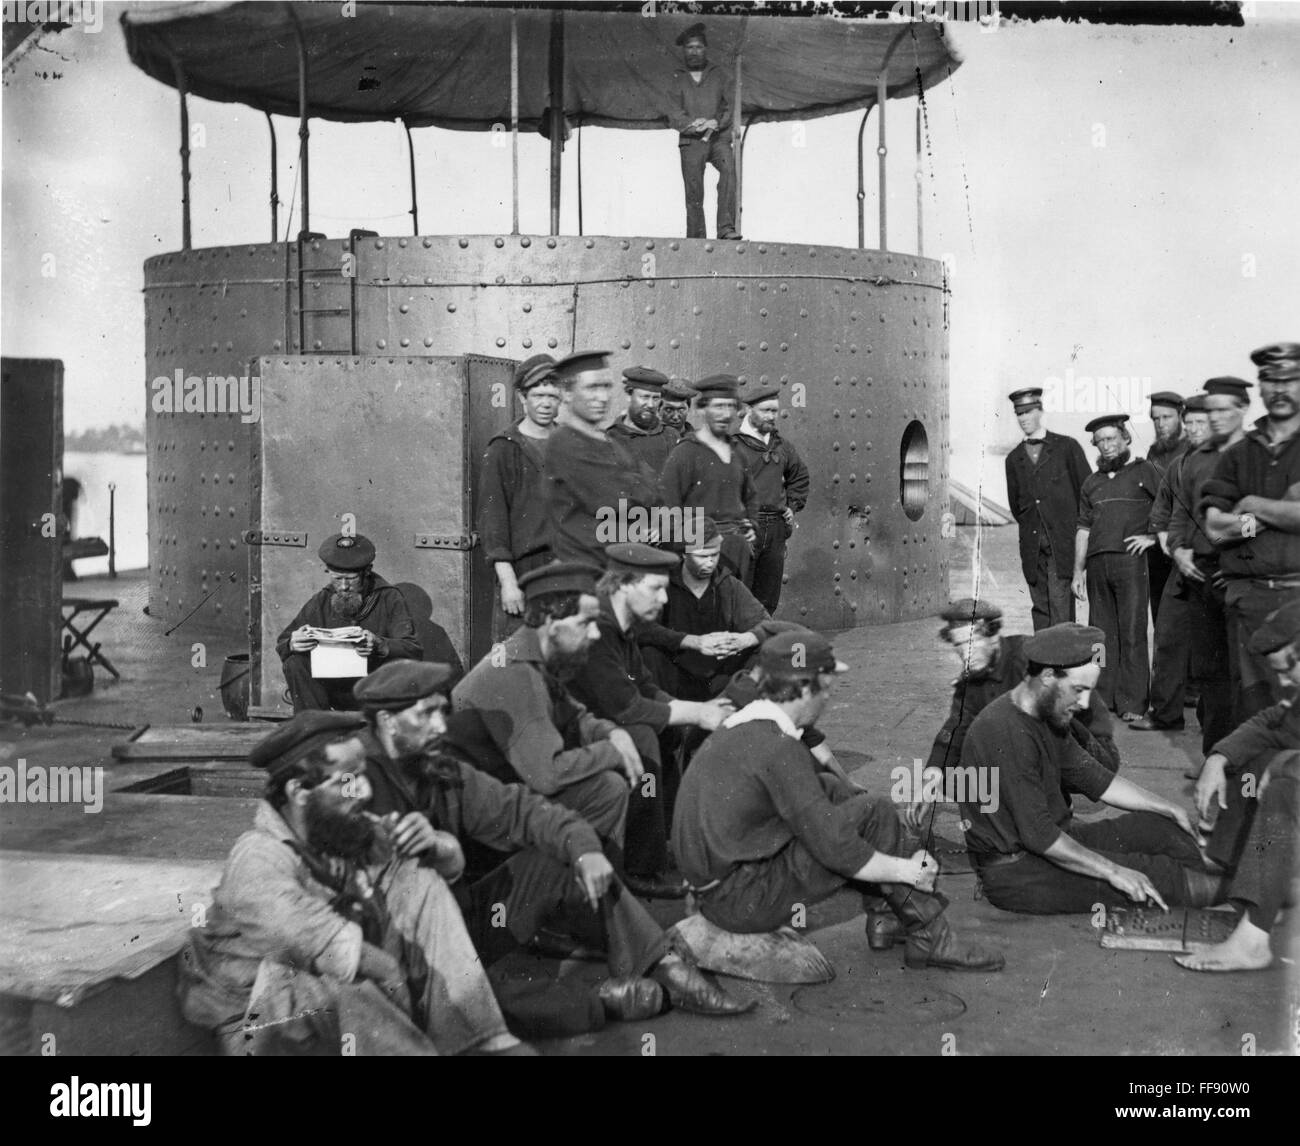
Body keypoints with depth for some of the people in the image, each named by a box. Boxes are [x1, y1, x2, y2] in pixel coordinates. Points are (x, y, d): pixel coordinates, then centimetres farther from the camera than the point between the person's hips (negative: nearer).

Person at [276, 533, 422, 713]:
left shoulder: (388, 599, -7)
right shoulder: (320, 602, 2)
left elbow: (413, 649, -16)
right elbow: (281, 643, 2)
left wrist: (380, 645, -37)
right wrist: (292, 643, -25)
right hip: (335, 691, 3)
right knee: (295, 663, -18)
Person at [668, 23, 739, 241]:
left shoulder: (720, 76, 18)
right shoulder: (677, 80, 15)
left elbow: (730, 107, 9)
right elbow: (674, 115, 5)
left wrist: (716, 122, -11)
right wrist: (693, 123, -14)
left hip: (718, 137, 0)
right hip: (690, 141, 0)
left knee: (729, 168, -29)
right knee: (693, 194, -7)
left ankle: (726, 228, -35)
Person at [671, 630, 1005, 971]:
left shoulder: (737, 727, 10)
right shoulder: (779, 749, -19)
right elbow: (836, 849, -20)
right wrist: (906, 870, -5)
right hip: (742, 900, -9)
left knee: (829, 790, 15)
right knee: (874, 816, -8)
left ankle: (885, 913, 14)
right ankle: (928, 938, 4)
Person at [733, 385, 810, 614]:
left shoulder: (783, 447, 14)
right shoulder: (732, 443, -8)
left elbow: (800, 477, 31)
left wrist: (793, 506, 18)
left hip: (776, 528, 6)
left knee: (768, 601, 10)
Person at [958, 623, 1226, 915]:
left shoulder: (1048, 714, 7)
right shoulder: (1005, 732, -26)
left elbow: (1095, 779, 17)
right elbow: (1038, 835, -27)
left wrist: (1171, 810, 14)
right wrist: (1113, 872, -23)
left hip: (1053, 840, 10)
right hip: (1015, 874, -10)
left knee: (1161, 827, 3)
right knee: (1149, 873, -16)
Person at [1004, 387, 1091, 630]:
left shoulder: (1067, 447, 3)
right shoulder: (1014, 459, 14)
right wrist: (1030, 527, 12)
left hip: (1063, 543, -4)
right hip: (1032, 544, 4)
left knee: (1060, 605, -12)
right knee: (1040, 608, 3)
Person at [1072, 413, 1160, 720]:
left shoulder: (1145, 471, 5)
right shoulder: (1092, 482, 19)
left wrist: (1153, 536, -7)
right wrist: (1078, 570, 15)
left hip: (1130, 560, -5)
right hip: (1097, 564, 5)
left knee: (1132, 633, -6)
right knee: (1101, 633, 6)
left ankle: (1132, 703, -5)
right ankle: (1103, 698, 11)